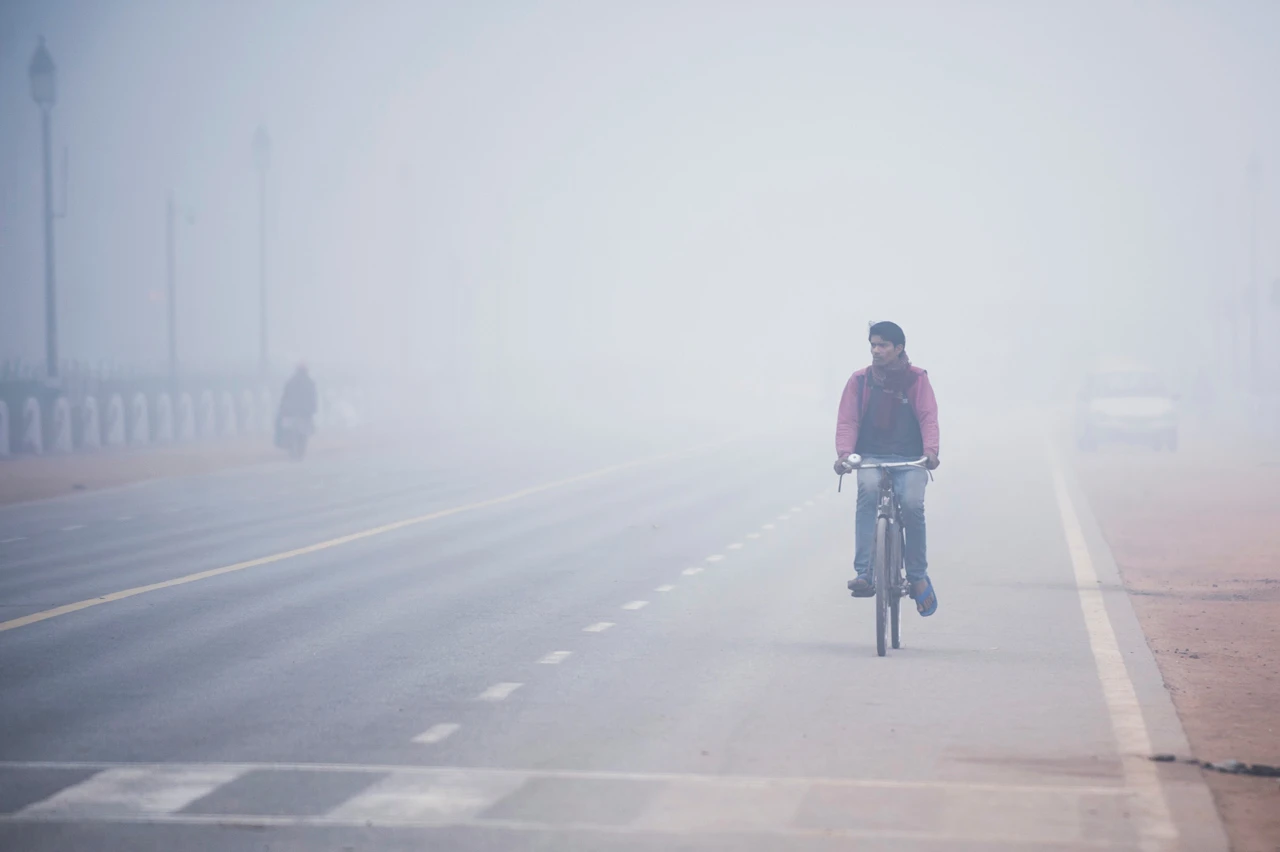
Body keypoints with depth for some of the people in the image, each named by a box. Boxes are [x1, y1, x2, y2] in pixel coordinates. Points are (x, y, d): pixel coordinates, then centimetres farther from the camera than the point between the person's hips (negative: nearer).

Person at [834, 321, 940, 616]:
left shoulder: (916, 379, 3)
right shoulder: (860, 381, 5)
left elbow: (928, 418, -6)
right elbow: (847, 421, 0)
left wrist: (930, 450, -23)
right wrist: (844, 453, -18)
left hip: (910, 461, 0)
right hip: (872, 458, 0)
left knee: (912, 504, -26)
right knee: (868, 489, -33)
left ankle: (918, 576, -1)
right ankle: (864, 574, -37)